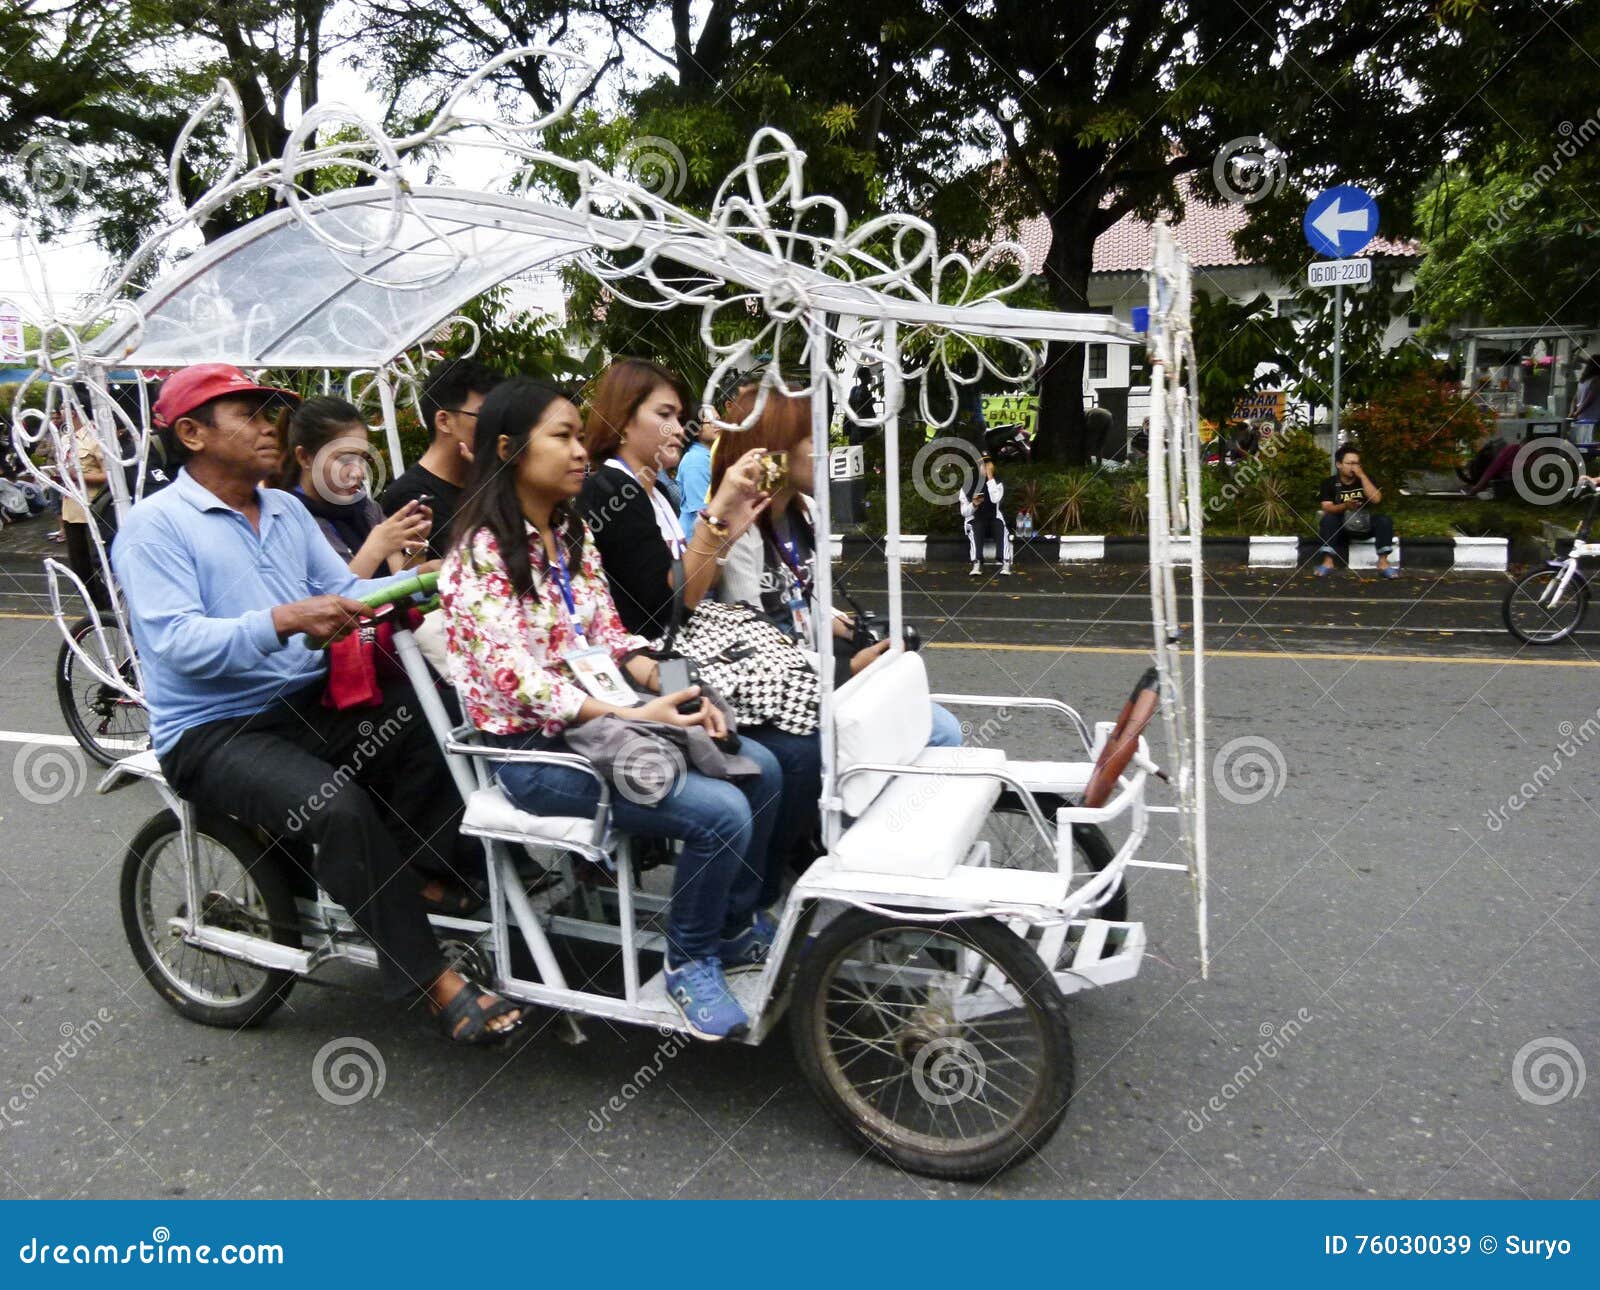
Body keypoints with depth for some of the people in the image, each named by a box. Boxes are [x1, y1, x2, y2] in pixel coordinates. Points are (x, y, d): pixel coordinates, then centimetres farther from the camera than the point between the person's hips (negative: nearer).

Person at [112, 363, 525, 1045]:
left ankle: (418, 882, -5)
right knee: (336, 805, -31)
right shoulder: (155, 524, -7)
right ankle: (434, 980, -21)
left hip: (309, 705, 7)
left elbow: (346, 591, 6)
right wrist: (282, 622, -33)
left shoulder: (287, 510, 15)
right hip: (213, 729, -6)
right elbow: (178, 643, -19)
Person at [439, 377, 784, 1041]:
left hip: (608, 717, 8)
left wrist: (670, 689, -8)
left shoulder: (572, 534, 12)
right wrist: (633, 716, -29)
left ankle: (737, 927, 16)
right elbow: (517, 679, -22)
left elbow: (610, 634, 11)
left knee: (758, 767, -3)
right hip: (538, 747, -8)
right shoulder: (481, 555, -13)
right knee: (721, 811, -22)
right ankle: (689, 962, 3)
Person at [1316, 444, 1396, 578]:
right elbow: (1327, 508, -16)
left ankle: (1383, 563, -27)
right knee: (1328, 519, -32)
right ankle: (1328, 562, -33)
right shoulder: (1329, 483, -4)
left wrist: (1362, 476, -18)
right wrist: (1345, 506, -36)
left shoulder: (1365, 480, 1)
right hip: (1341, 526, -2)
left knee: (1384, 520, -25)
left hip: (1364, 524, 2)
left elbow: (1376, 499, -16)